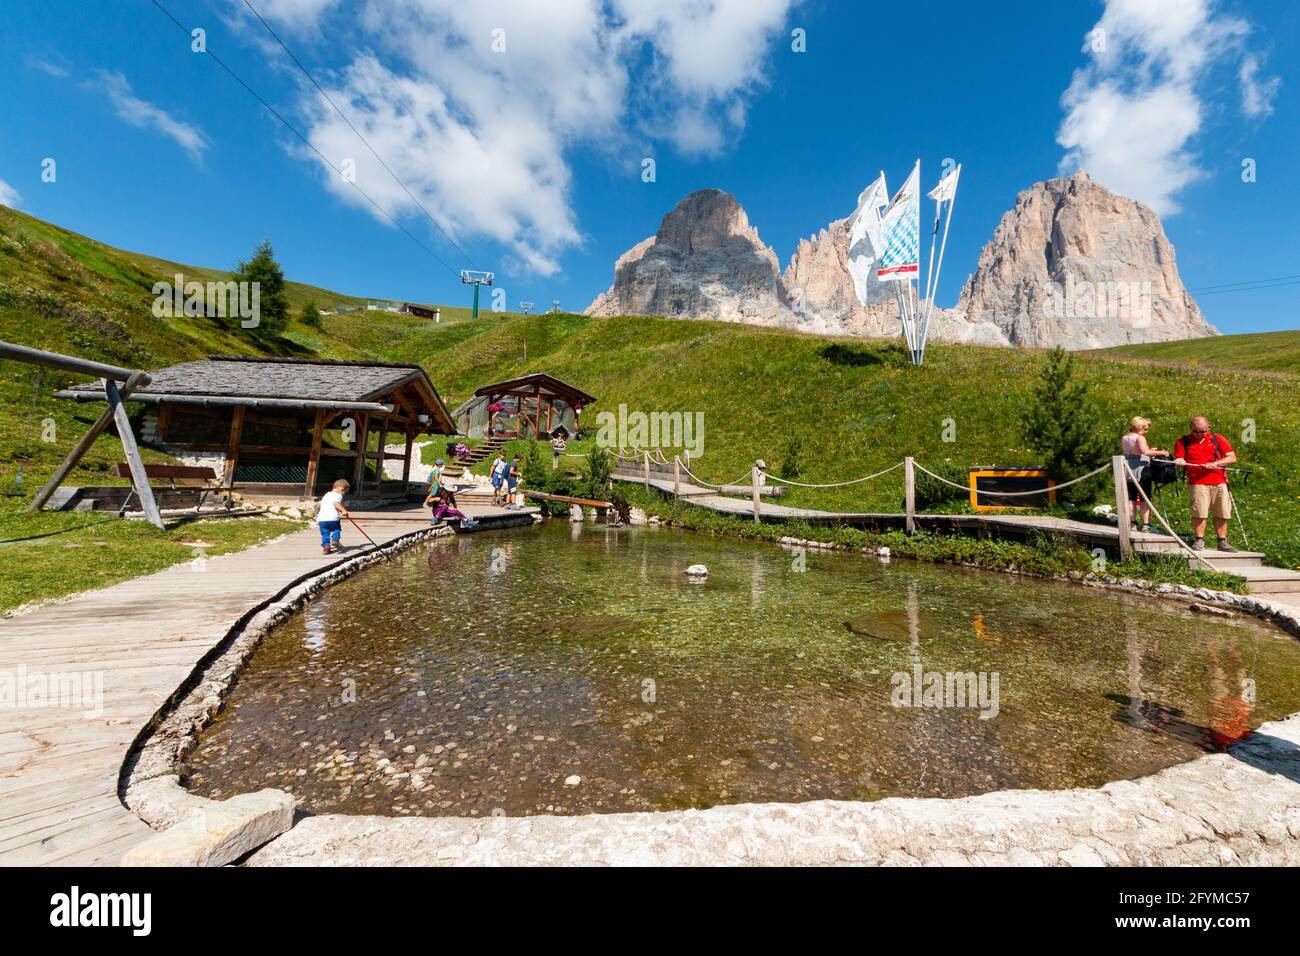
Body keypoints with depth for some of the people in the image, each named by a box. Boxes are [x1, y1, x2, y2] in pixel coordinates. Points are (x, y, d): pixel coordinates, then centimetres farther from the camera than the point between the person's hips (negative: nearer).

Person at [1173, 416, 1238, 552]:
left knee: (1221, 514, 4)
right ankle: (1199, 541, -1)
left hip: (1219, 482, 2)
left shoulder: (1218, 439, 10)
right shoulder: (1183, 442, 6)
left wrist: (1215, 463, -11)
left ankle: (1222, 542, 13)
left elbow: (1232, 458, 7)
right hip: (1197, 483, -2)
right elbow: (1179, 459, 3)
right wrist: (1179, 462, -21)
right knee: (1199, 512, -8)